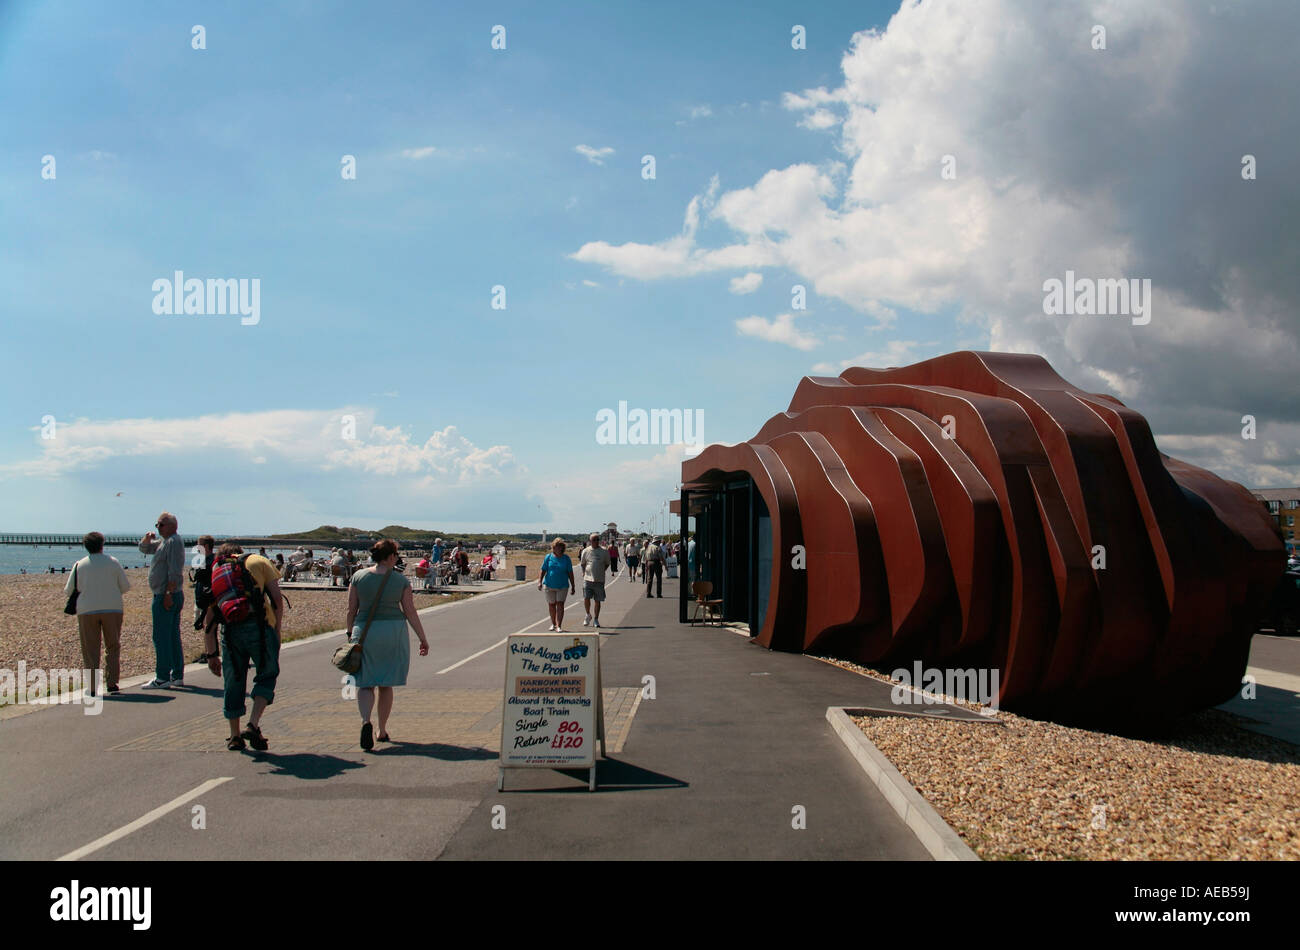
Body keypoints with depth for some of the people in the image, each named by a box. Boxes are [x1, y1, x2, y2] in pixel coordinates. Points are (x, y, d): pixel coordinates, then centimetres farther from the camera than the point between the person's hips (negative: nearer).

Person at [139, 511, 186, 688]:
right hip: (167, 596, 10)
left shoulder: (173, 542, -13)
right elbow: (144, 548, 29)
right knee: (173, 636, 12)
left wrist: (168, 594, -25)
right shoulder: (164, 542, 18)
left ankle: (162, 678, -8)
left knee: (161, 637, -9)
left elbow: (175, 572, -21)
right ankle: (177, 676, 17)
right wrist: (148, 537, 8)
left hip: (167, 596, -10)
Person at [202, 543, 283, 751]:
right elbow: (277, 600, 5)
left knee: (233, 682, 16)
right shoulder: (257, 561, 17)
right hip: (259, 625, -2)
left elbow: (208, 623, 18)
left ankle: (235, 736, 25)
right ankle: (253, 725, -4)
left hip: (230, 630, 3)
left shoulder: (214, 573, 23)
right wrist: (277, 631, 13)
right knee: (267, 676, 12)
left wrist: (211, 655, 23)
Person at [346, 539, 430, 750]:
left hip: (364, 632, 0)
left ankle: (365, 721, -20)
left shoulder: (358, 576, 0)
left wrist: (350, 634, 15)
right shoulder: (401, 580, -3)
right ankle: (382, 731, 18)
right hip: (393, 631, 0)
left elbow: (351, 610, 2)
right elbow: (410, 613, -2)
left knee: (365, 683, 5)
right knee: (386, 684, 12)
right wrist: (423, 639, 5)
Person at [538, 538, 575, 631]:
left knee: (560, 604, -10)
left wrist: (573, 586, 5)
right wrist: (539, 582, -7)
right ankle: (553, 624, 28)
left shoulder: (566, 558, 3)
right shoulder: (548, 557, 3)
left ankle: (559, 626, -10)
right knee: (551, 605, 10)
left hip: (562, 585, -1)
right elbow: (543, 570, 4)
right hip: (550, 585, 1)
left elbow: (570, 573, 6)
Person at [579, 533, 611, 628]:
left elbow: (607, 564, 15)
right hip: (588, 578, 0)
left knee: (597, 600, 3)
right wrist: (584, 572, 5)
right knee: (586, 598, -8)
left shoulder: (604, 551, 3)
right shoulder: (586, 551, 4)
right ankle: (588, 615, 17)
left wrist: (601, 572, 6)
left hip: (599, 580, 0)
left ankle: (596, 620, 14)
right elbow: (582, 563, 16)